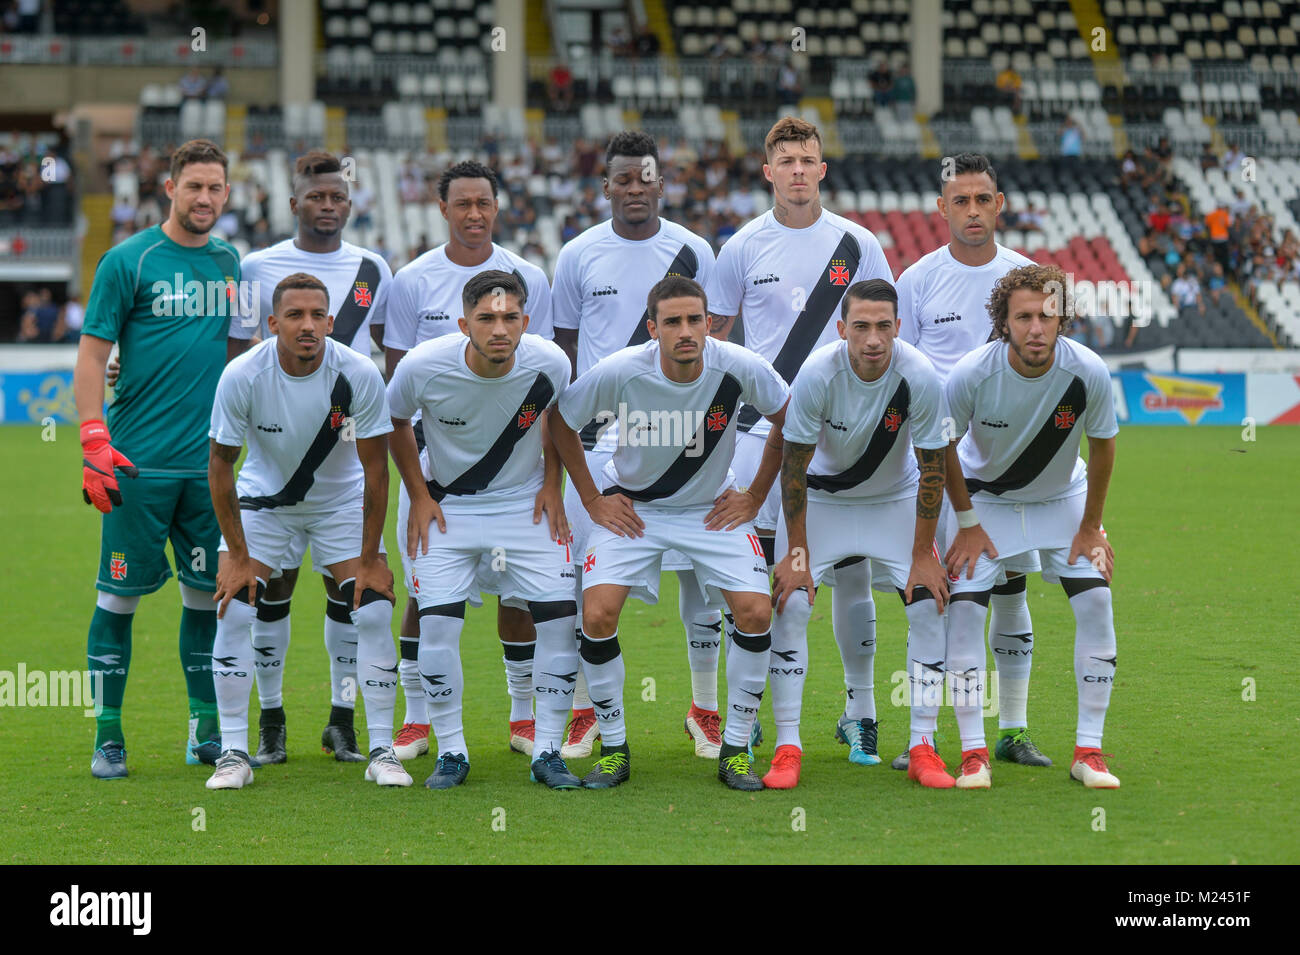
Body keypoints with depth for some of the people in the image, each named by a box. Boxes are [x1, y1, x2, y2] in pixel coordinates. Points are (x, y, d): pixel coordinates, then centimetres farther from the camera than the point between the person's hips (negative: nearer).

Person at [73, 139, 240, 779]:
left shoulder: (230, 264, 12)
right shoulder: (129, 261, -3)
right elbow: (92, 354, -4)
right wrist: (94, 441, -14)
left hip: (209, 462, 5)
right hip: (138, 461, -4)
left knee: (207, 592, 7)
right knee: (121, 593, -2)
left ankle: (207, 727, 17)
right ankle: (108, 736, 5)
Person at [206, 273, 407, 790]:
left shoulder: (359, 375, -24)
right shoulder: (242, 376, -25)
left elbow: (375, 469, -14)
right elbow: (220, 464, -14)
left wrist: (369, 558, -13)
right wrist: (237, 556, -14)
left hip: (341, 500, 0)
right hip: (262, 498, 0)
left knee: (373, 612, -11)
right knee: (233, 610, -13)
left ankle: (382, 751, -1)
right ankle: (233, 752, -3)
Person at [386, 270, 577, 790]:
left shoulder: (550, 363, -19)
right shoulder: (423, 366, -23)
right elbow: (395, 421, -1)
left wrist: (552, 484, 1)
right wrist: (418, 495, -2)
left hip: (526, 503, 1)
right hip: (446, 506, -1)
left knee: (560, 618, -9)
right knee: (436, 624, -11)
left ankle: (547, 751, 4)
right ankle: (451, 752, 6)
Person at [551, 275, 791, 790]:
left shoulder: (739, 368, -21)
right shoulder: (619, 372, -23)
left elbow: (789, 420, -1)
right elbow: (560, 423, -4)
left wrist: (755, 496, 0)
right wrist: (591, 499, -3)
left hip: (713, 509, 1)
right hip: (631, 507, -1)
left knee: (756, 612, -15)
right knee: (597, 614, -18)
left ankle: (736, 749, 2)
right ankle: (613, 748, 2)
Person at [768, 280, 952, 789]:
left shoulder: (920, 377, -26)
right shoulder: (817, 374, -29)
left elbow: (933, 470, -15)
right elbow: (794, 465, -19)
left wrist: (923, 554, -13)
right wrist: (797, 551, -17)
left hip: (896, 498, 1)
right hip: (821, 497, -1)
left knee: (929, 604, -11)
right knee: (790, 604, -14)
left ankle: (923, 747, -1)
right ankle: (787, 748, -5)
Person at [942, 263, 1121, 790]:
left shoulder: (1089, 373, -27)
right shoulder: (971, 374, -30)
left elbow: (1102, 447, -9)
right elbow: (945, 447, -11)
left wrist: (1091, 527, -5)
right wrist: (966, 524, -8)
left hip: (1062, 496, 1)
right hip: (985, 497, -1)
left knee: (1096, 603, -11)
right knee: (964, 606, -15)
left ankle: (1088, 750, -1)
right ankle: (973, 753, -5)